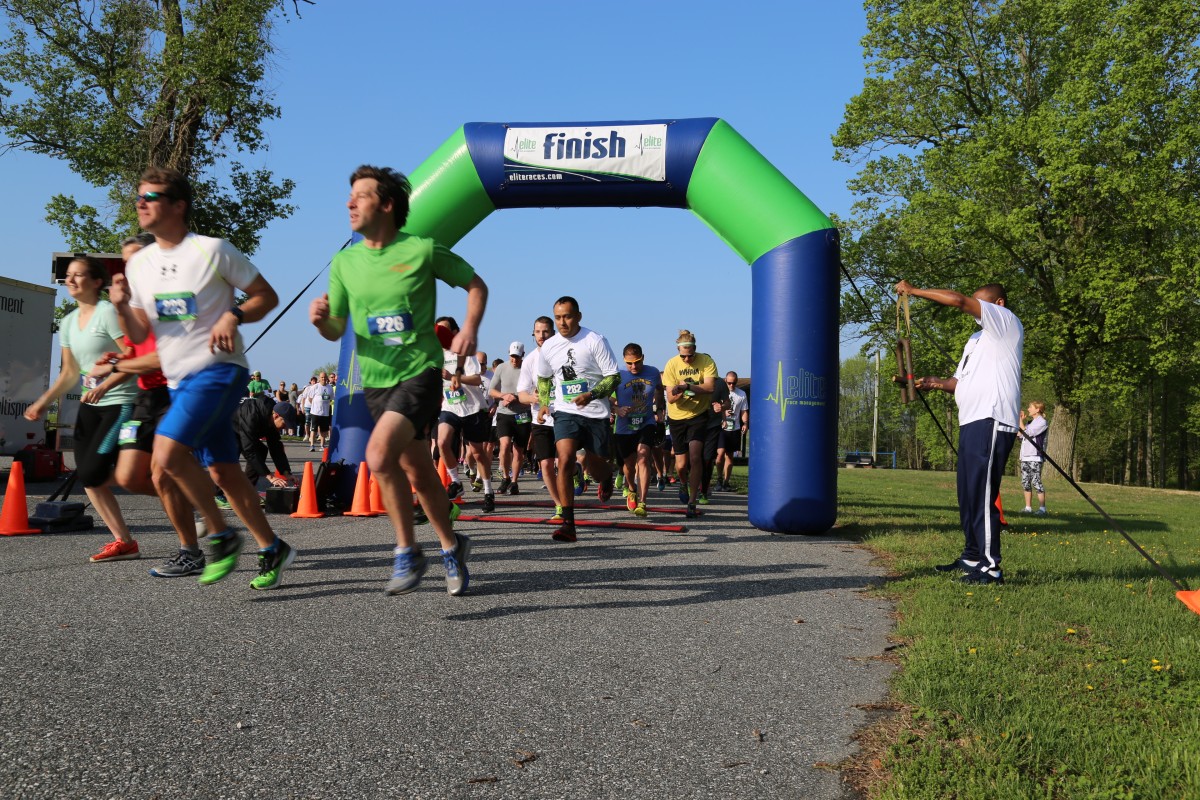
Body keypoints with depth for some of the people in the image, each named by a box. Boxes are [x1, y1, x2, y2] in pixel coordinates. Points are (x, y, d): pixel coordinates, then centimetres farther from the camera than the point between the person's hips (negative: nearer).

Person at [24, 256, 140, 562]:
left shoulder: (108, 312, -12)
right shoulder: (68, 323, 13)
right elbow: (70, 373, 20)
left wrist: (104, 386, -28)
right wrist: (44, 402, 11)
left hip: (121, 403, -8)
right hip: (90, 406, 8)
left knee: (92, 473, -14)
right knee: (87, 477, 2)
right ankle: (123, 542, 11)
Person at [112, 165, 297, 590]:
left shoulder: (213, 250, -7)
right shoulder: (139, 263, 10)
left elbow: (267, 296, -3)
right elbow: (139, 335, 10)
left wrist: (233, 315, -20)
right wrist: (122, 306, -10)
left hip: (218, 370, -7)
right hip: (179, 380, 7)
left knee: (167, 452, -23)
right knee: (223, 472, 9)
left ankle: (222, 536, -5)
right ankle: (272, 549, 22)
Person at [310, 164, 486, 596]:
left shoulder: (423, 250, -7)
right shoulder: (344, 262, 4)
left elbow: (475, 285, 5)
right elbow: (336, 330, 9)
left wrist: (469, 330, -10)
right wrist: (320, 318, -14)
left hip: (420, 371, -5)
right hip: (376, 381, 5)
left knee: (379, 454, -24)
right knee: (418, 474, 12)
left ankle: (407, 552, -6)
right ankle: (451, 546, 33)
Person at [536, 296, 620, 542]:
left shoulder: (595, 341, -11)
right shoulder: (549, 347, 1)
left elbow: (613, 377, -10)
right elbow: (544, 378, 21)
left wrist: (590, 395, -23)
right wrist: (544, 403, 14)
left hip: (596, 414, -2)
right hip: (566, 413, 2)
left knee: (597, 466, 10)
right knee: (565, 461, -18)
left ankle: (607, 478, 51)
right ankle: (568, 524, -16)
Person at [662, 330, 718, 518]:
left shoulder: (706, 361, -10)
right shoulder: (672, 365, -7)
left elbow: (710, 387, -23)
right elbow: (670, 398, -10)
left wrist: (687, 386, -34)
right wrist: (680, 393, -31)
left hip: (699, 415, -2)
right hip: (677, 418, 2)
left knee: (695, 456, -18)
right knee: (681, 464, 5)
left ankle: (692, 502, -7)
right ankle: (683, 484, 42)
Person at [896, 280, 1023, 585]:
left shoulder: (1007, 322, 0)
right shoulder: (976, 338, 27)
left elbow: (958, 300, -12)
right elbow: (960, 381, 26)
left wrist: (914, 291, -6)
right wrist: (936, 383, 6)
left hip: (992, 420, -10)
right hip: (971, 422, 10)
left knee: (982, 494, -13)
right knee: (968, 493, 13)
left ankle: (990, 566, -11)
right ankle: (972, 557, 24)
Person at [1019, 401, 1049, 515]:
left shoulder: (1042, 422, -5)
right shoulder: (1030, 422, 21)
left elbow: (1026, 432, -14)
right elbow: (1020, 436, 16)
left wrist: (1020, 420, -5)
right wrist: (1021, 420, 14)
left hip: (1035, 457, -9)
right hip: (1025, 456, 9)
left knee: (1036, 482, -12)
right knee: (1025, 482, 7)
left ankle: (1042, 508, -11)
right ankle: (1028, 507, 11)